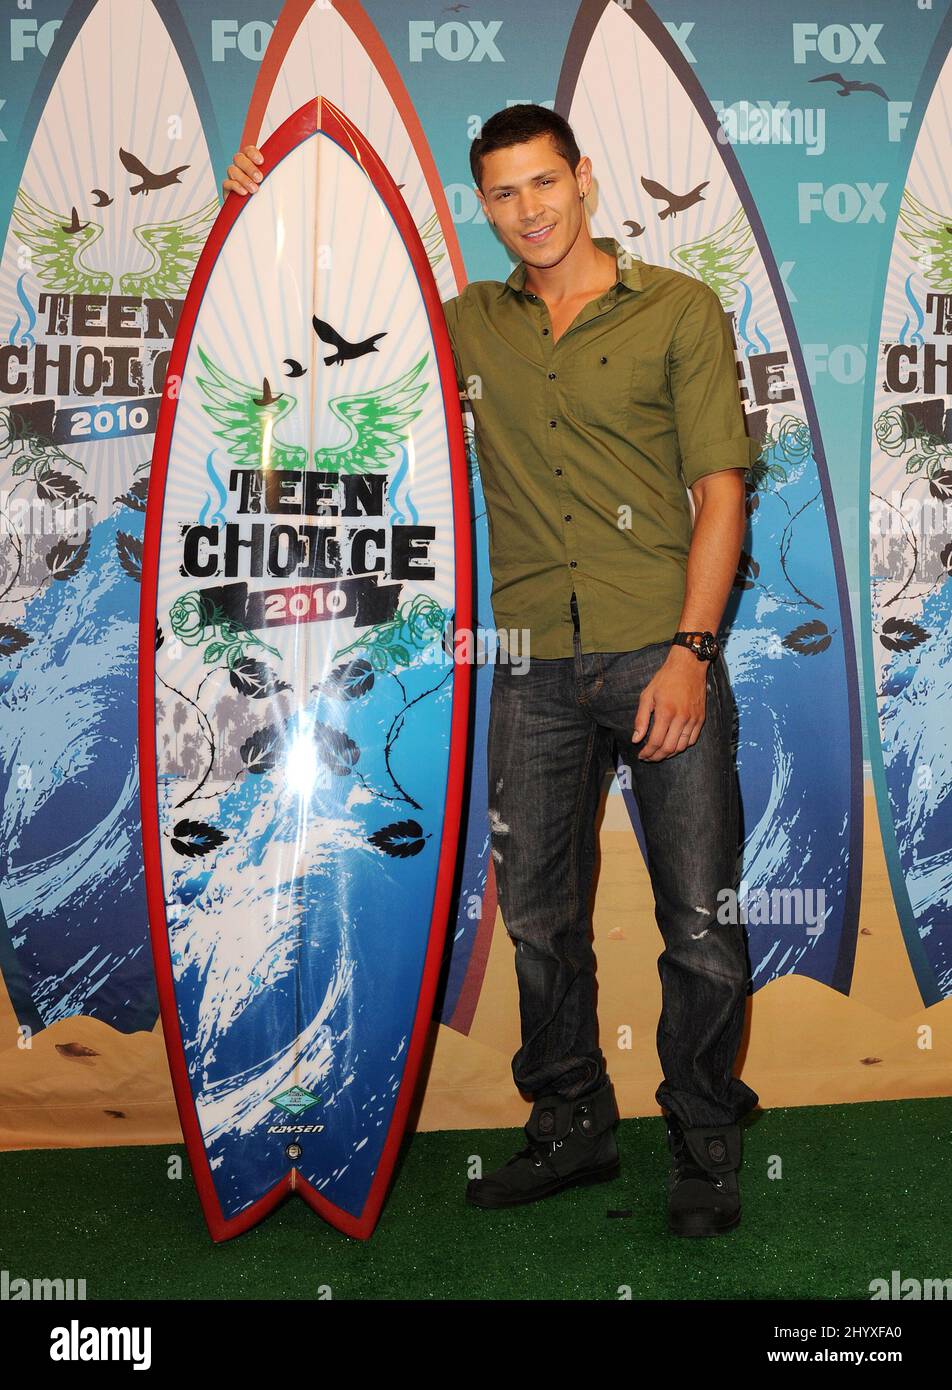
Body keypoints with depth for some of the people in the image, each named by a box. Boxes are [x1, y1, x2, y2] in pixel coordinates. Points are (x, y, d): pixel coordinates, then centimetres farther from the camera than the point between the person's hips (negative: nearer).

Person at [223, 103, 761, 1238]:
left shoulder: (679, 311, 3)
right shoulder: (470, 324, 13)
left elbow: (720, 487, -2)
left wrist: (690, 650, -11)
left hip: (663, 653, -3)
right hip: (535, 666, 4)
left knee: (700, 916, 1)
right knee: (537, 911, 10)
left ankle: (706, 1142, 20)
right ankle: (572, 1125, 28)